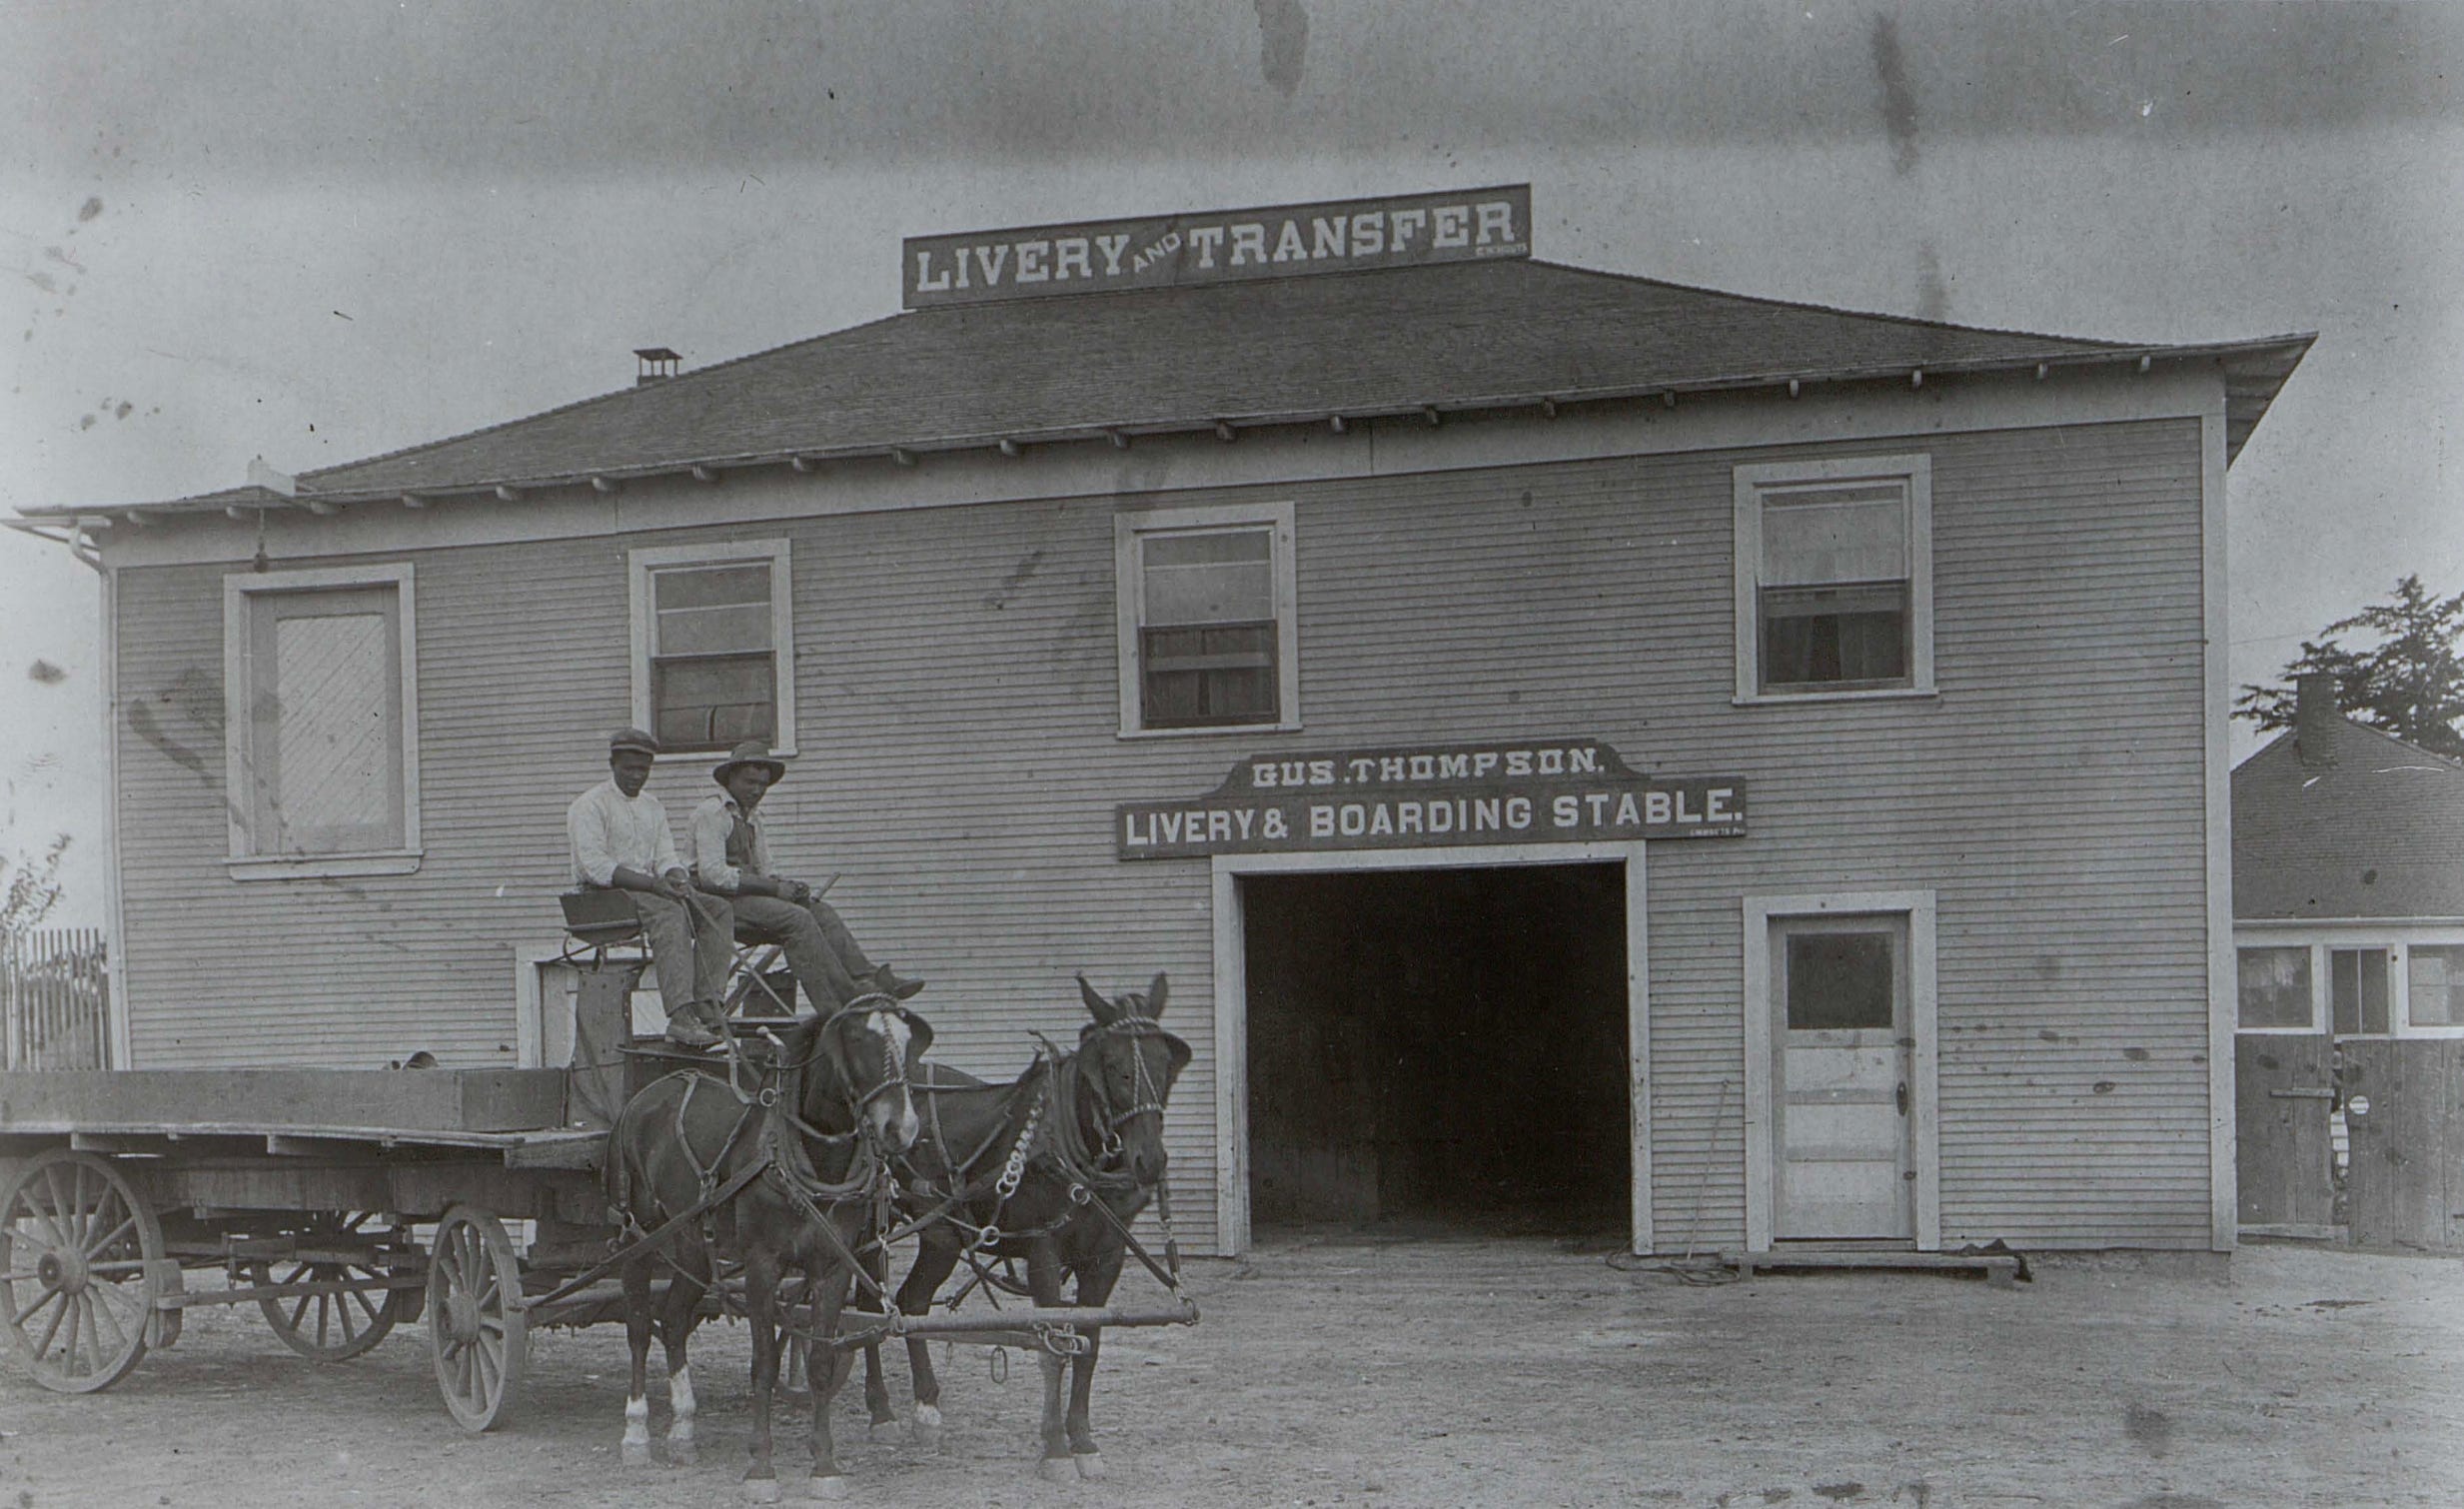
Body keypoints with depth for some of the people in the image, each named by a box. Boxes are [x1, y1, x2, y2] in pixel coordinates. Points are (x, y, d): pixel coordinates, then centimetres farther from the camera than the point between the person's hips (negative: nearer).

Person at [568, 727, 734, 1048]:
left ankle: (706, 1004, -26)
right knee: (670, 913, -35)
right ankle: (680, 1018, -47)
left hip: (649, 888, 8)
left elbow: (666, 857, 15)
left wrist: (677, 878, -12)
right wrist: (651, 883, -24)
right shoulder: (589, 806, -3)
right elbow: (595, 866, -15)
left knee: (718, 909, -14)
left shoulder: (652, 807, 21)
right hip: (604, 893, -8)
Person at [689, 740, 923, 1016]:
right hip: (719, 901, -8)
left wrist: (788, 886, -4)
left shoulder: (752, 817, 22)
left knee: (821, 911, -10)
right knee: (796, 917, -26)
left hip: (749, 896, 8)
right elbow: (712, 875, -18)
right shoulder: (712, 812, -7)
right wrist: (775, 887, -17)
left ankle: (866, 978, -24)